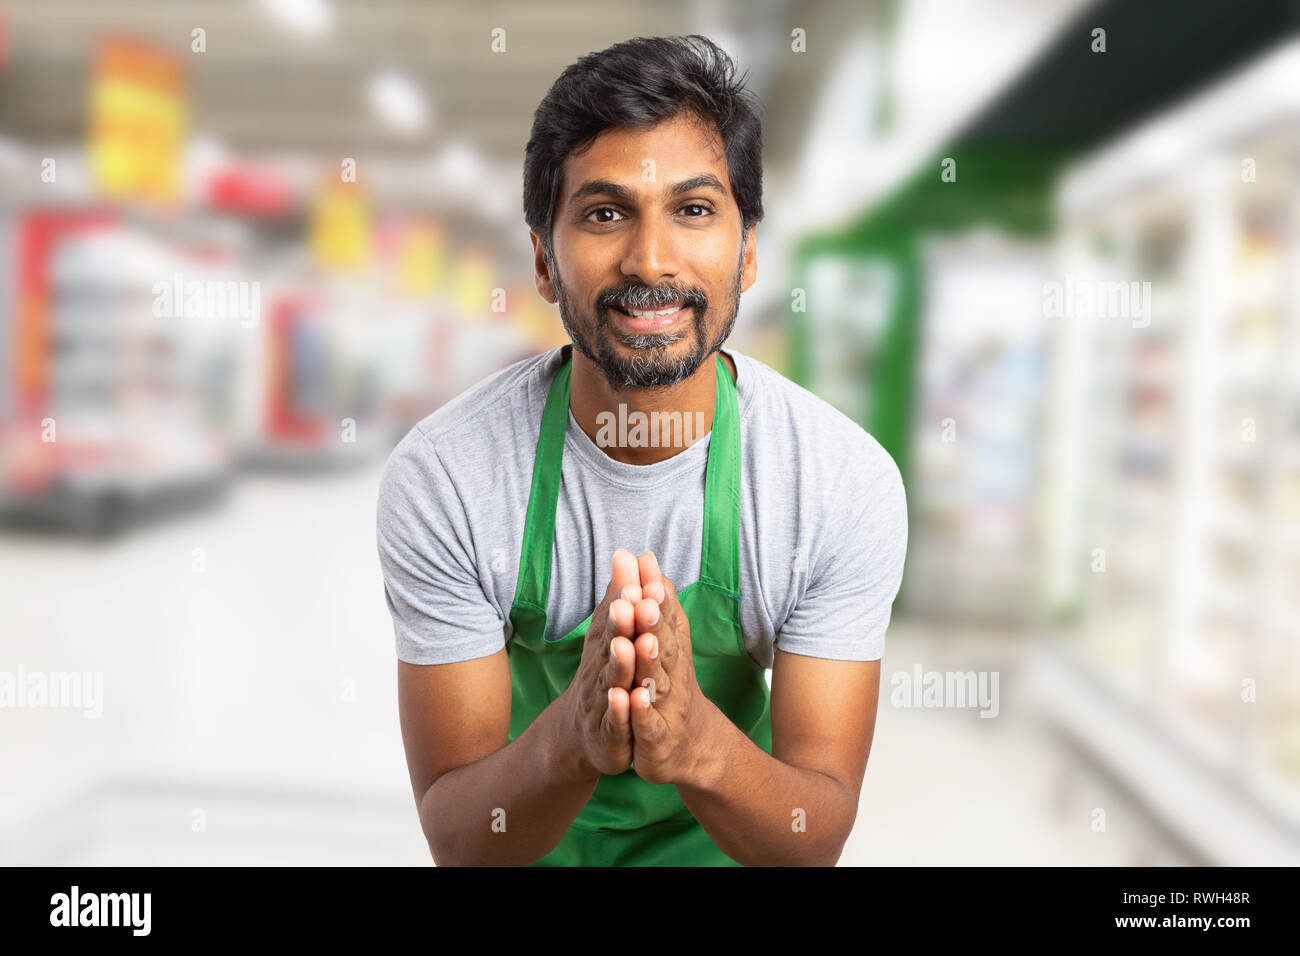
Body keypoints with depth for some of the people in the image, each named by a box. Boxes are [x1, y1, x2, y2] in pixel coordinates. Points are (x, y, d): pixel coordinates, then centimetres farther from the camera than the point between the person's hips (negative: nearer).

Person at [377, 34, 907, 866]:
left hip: (729, 831, 1)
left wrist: (699, 742, -43)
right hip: (527, 835, 0)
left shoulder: (849, 482, -25)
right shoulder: (438, 480, -26)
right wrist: (569, 737, -43)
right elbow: (455, 841, -22)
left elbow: (818, 840, -22)